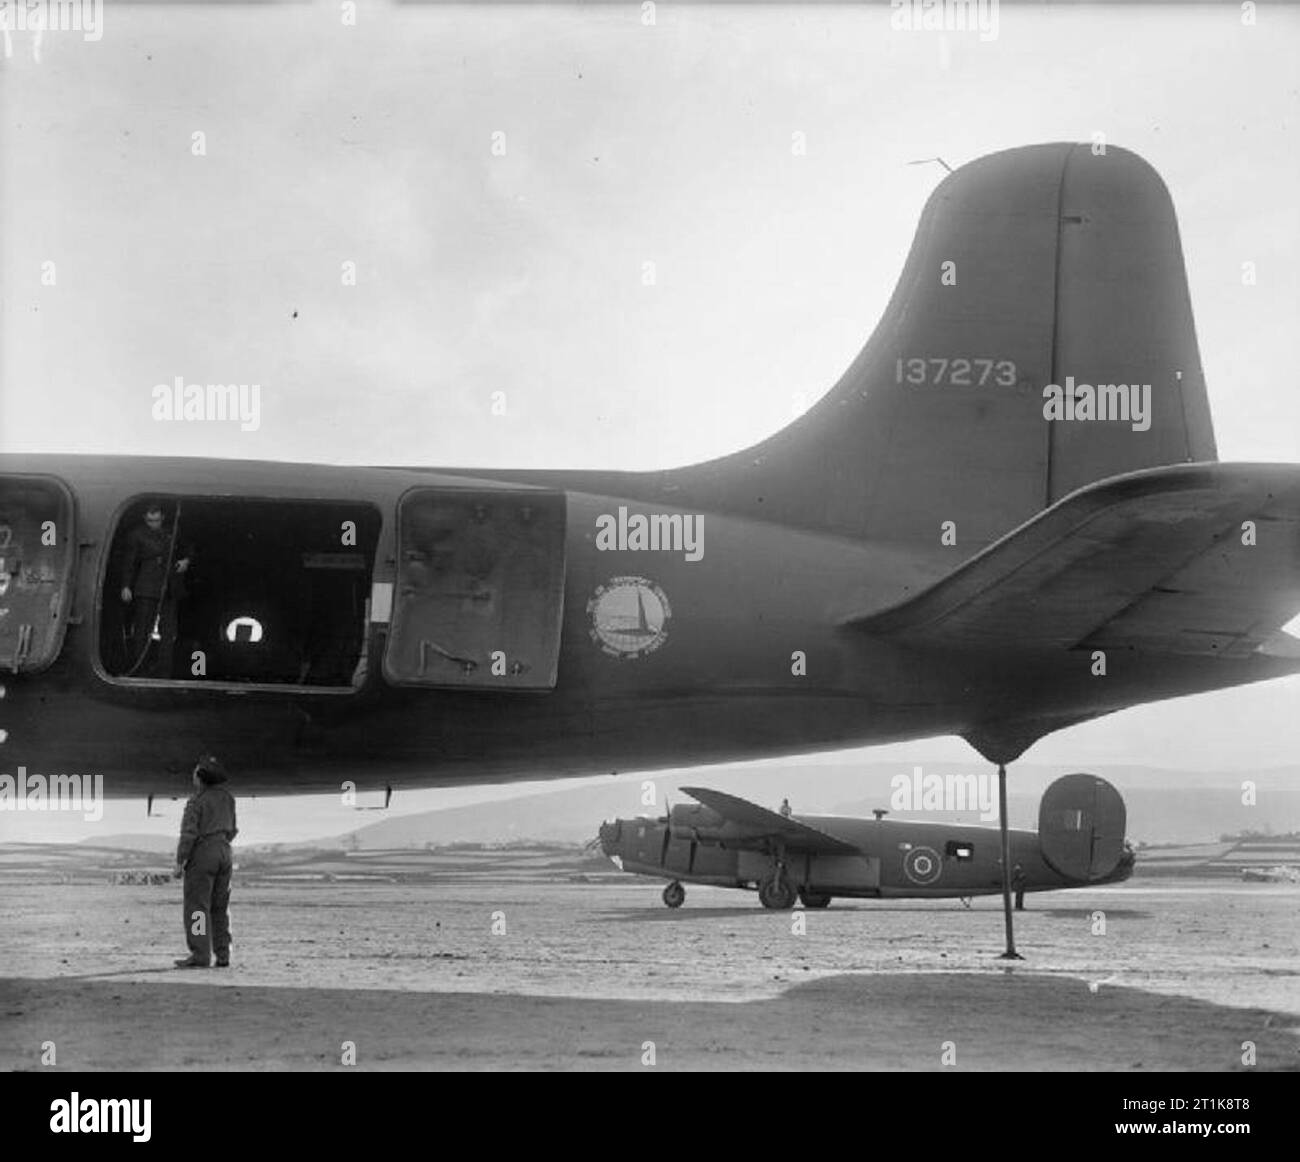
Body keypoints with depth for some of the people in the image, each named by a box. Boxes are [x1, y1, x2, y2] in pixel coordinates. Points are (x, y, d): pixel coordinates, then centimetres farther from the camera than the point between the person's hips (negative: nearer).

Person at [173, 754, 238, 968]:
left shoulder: (197, 801, -13)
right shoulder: (227, 798, 9)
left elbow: (189, 833, -17)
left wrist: (180, 861, -13)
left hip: (202, 854, -7)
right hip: (224, 852, 7)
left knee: (197, 906, -5)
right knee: (220, 907, 12)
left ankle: (200, 955, -10)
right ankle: (223, 954, 11)